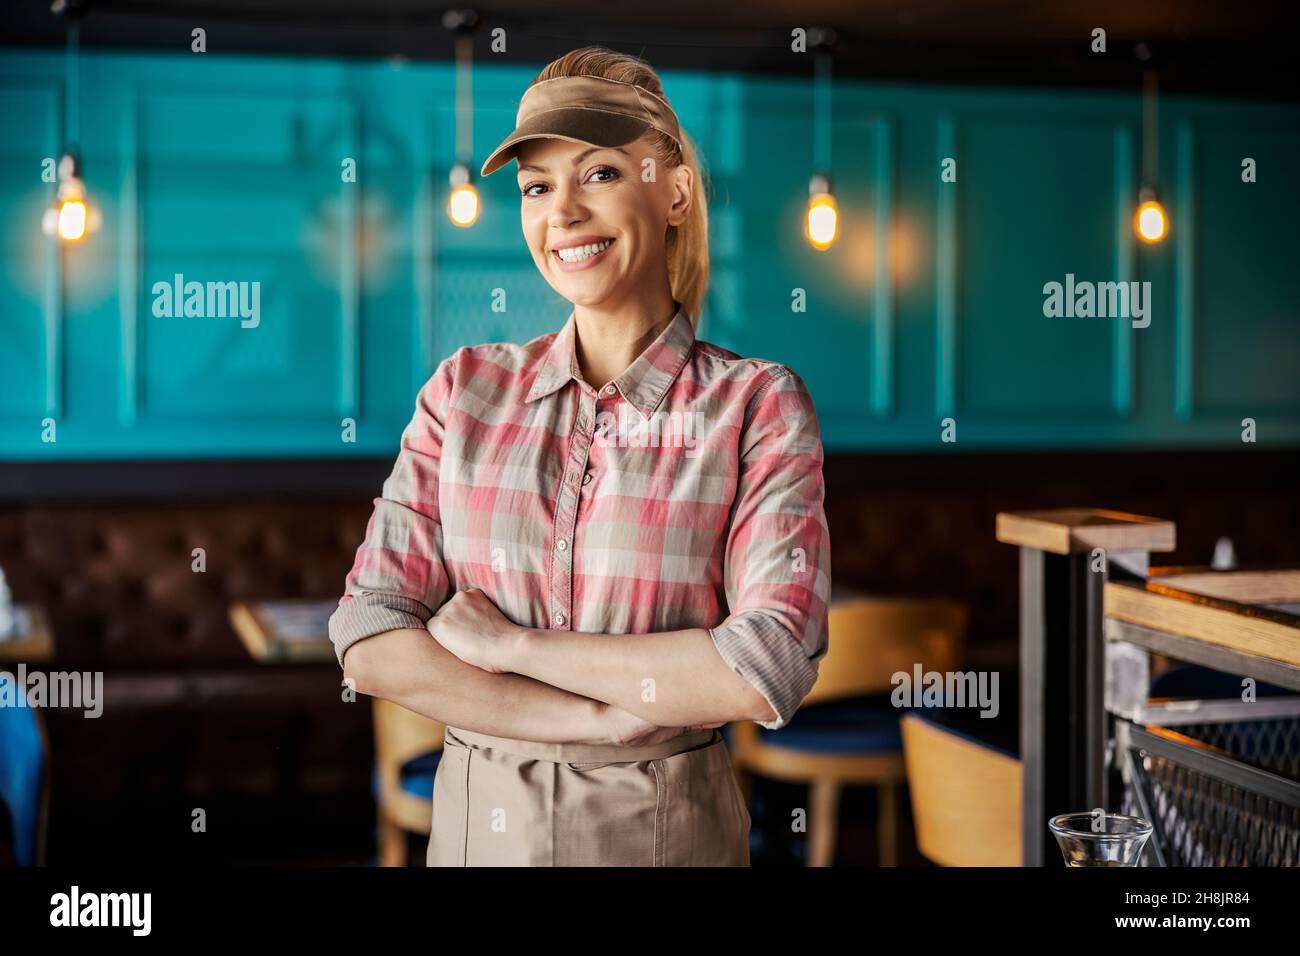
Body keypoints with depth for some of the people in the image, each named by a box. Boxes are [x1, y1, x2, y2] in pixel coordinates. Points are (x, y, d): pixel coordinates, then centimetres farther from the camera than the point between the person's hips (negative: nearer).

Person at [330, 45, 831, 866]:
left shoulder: (757, 405, -8)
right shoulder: (466, 390, 0)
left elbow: (772, 667, -19)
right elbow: (371, 643, -7)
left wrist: (508, 644, -16)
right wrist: (596, 716, -17)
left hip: (667, 829, -2)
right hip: (480, 822, 2)